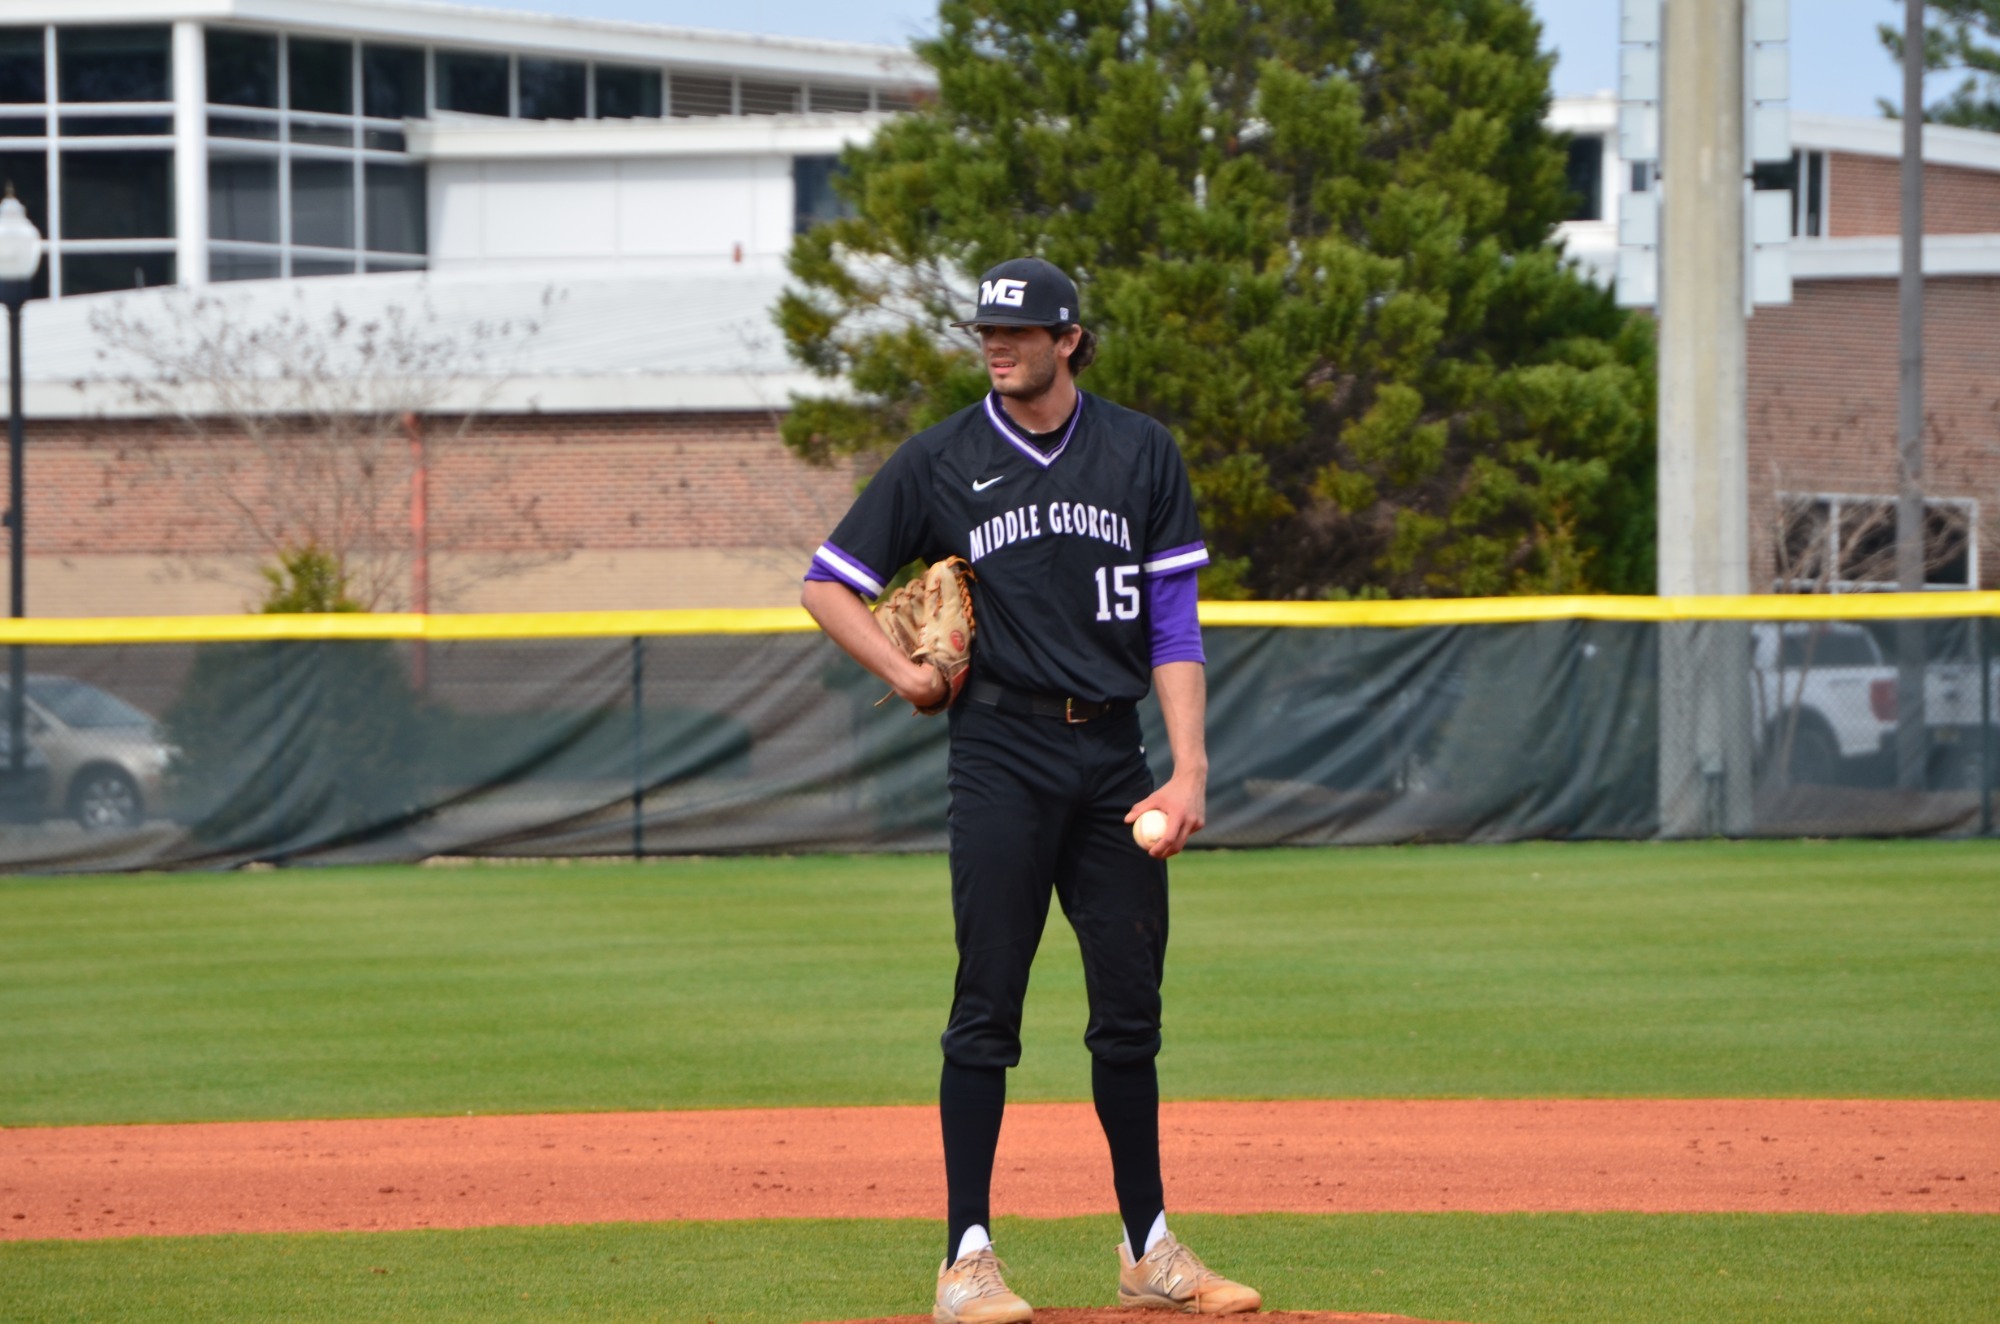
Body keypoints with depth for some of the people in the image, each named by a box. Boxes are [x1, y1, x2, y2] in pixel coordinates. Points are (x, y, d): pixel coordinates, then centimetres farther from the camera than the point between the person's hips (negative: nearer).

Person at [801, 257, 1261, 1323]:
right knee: (988, 1004, -5)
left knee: (1131, 1005, 6)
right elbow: (828, 583, 10)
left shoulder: (1141, 453, 7)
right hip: (1003, 754, -2)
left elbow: (1174, 622, 4)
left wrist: (1189, 769, -5)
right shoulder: (940, 462, 3)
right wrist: (904, 673, -5)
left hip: (1113, 754, 2)